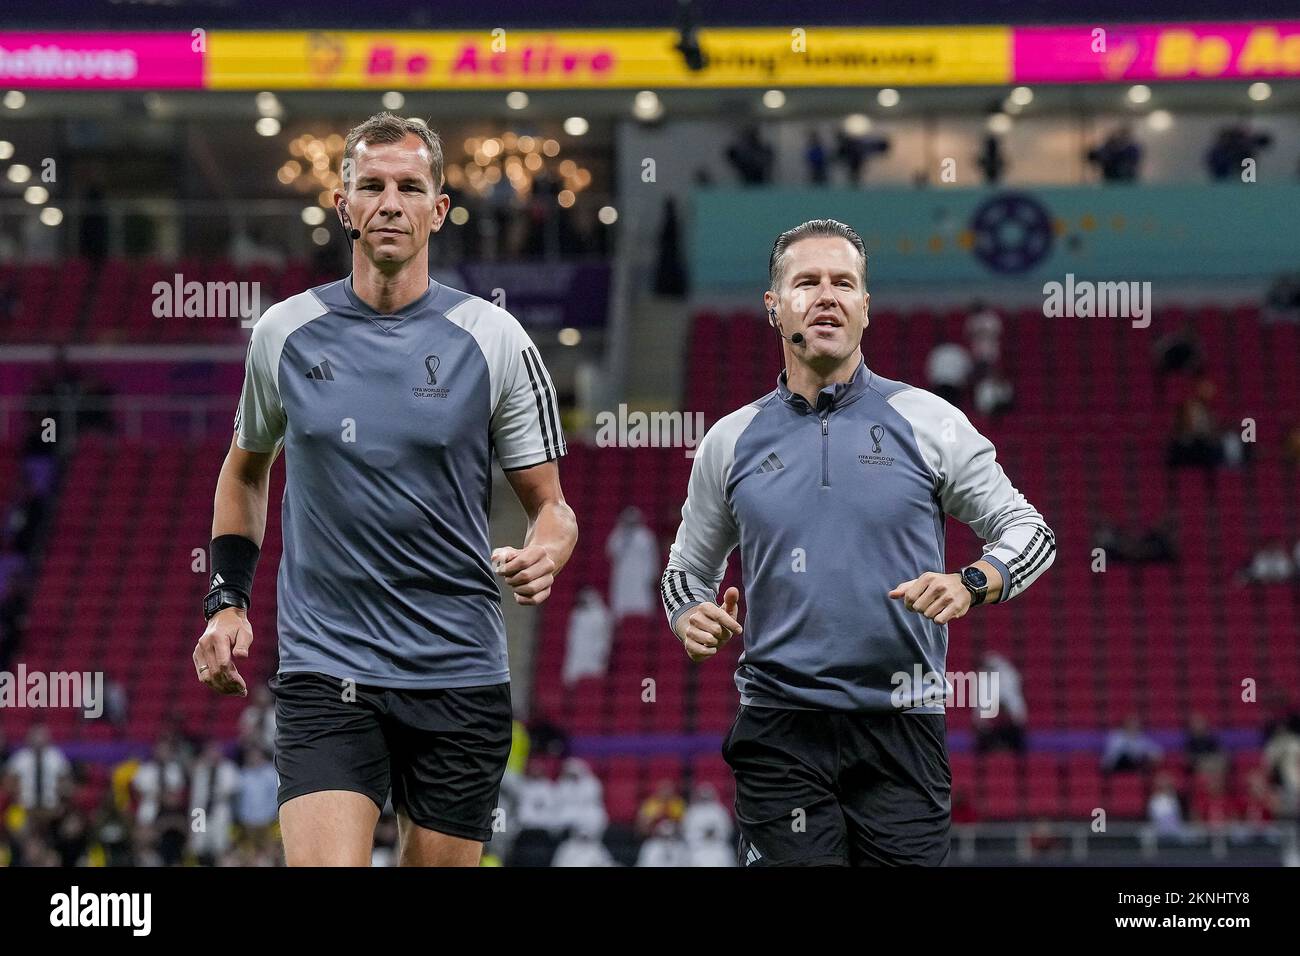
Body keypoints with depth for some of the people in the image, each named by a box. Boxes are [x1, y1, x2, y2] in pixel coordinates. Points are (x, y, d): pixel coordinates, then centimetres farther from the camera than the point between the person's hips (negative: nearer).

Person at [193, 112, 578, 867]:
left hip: (461, 675, 0)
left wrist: (544, 556, -18)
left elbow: (550, 503, 5)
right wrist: (227, 600, 11)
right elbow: (247, 468, 22)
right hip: (325, 671, 0)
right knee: (325, 863, -19)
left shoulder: (494, 339, 0)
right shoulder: (284, 332, 5)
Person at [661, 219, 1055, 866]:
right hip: (780, 733, 1)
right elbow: (686, 571, 21)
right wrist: (693, 620, -2)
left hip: (902, 732, -1)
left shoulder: (927, 421, 4)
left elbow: (1029, 531, 8)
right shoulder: (731, 441, 10)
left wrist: (969, 584, -12)